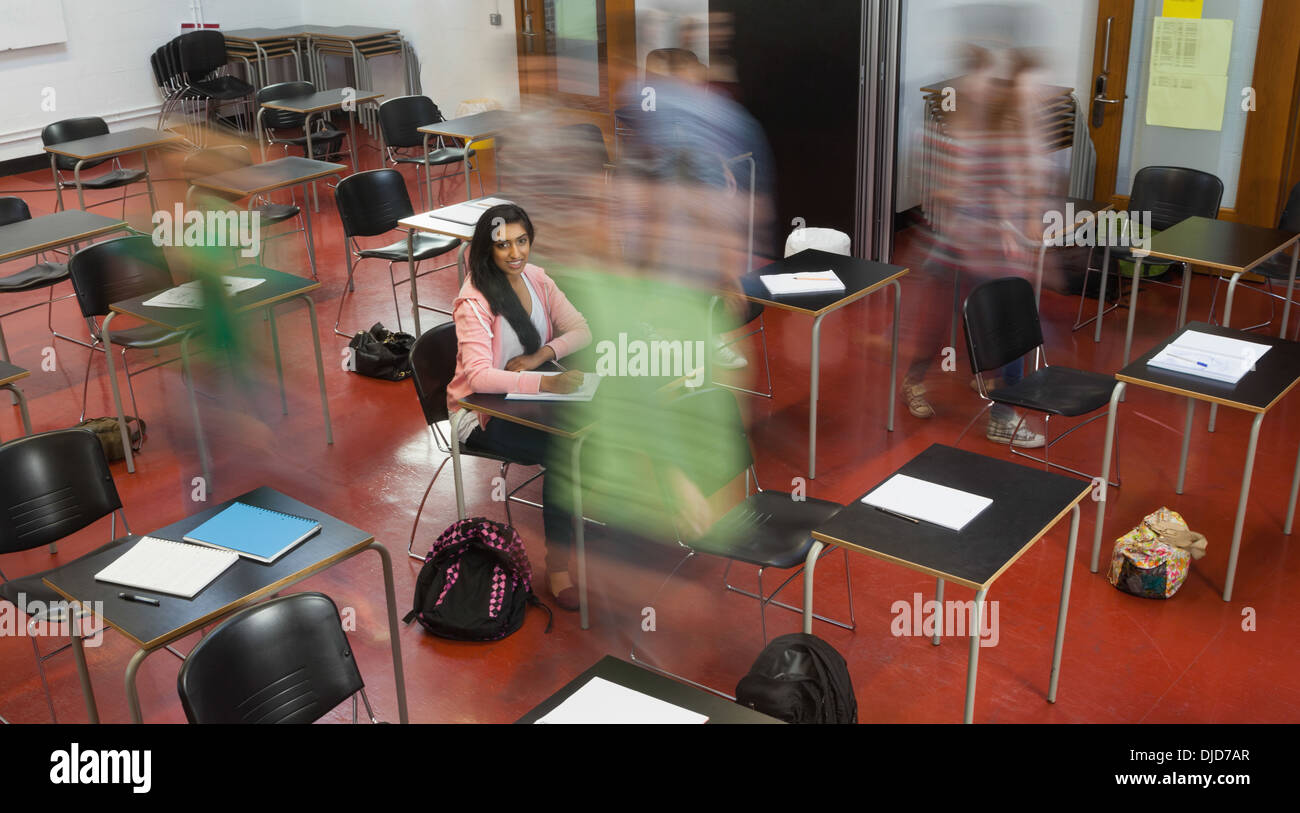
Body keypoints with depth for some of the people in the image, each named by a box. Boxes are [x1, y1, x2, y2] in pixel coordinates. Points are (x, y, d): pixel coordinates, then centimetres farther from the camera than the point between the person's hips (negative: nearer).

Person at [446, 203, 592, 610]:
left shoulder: (535, 279, 1)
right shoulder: (474, 302, -20)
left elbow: (580, 330, 2)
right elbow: (479, 376, -32)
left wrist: (543, 355, -16)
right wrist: (544, 382, -43)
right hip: (482, 413, -6)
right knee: (561, 451, -28)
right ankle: (557, 562, -15)